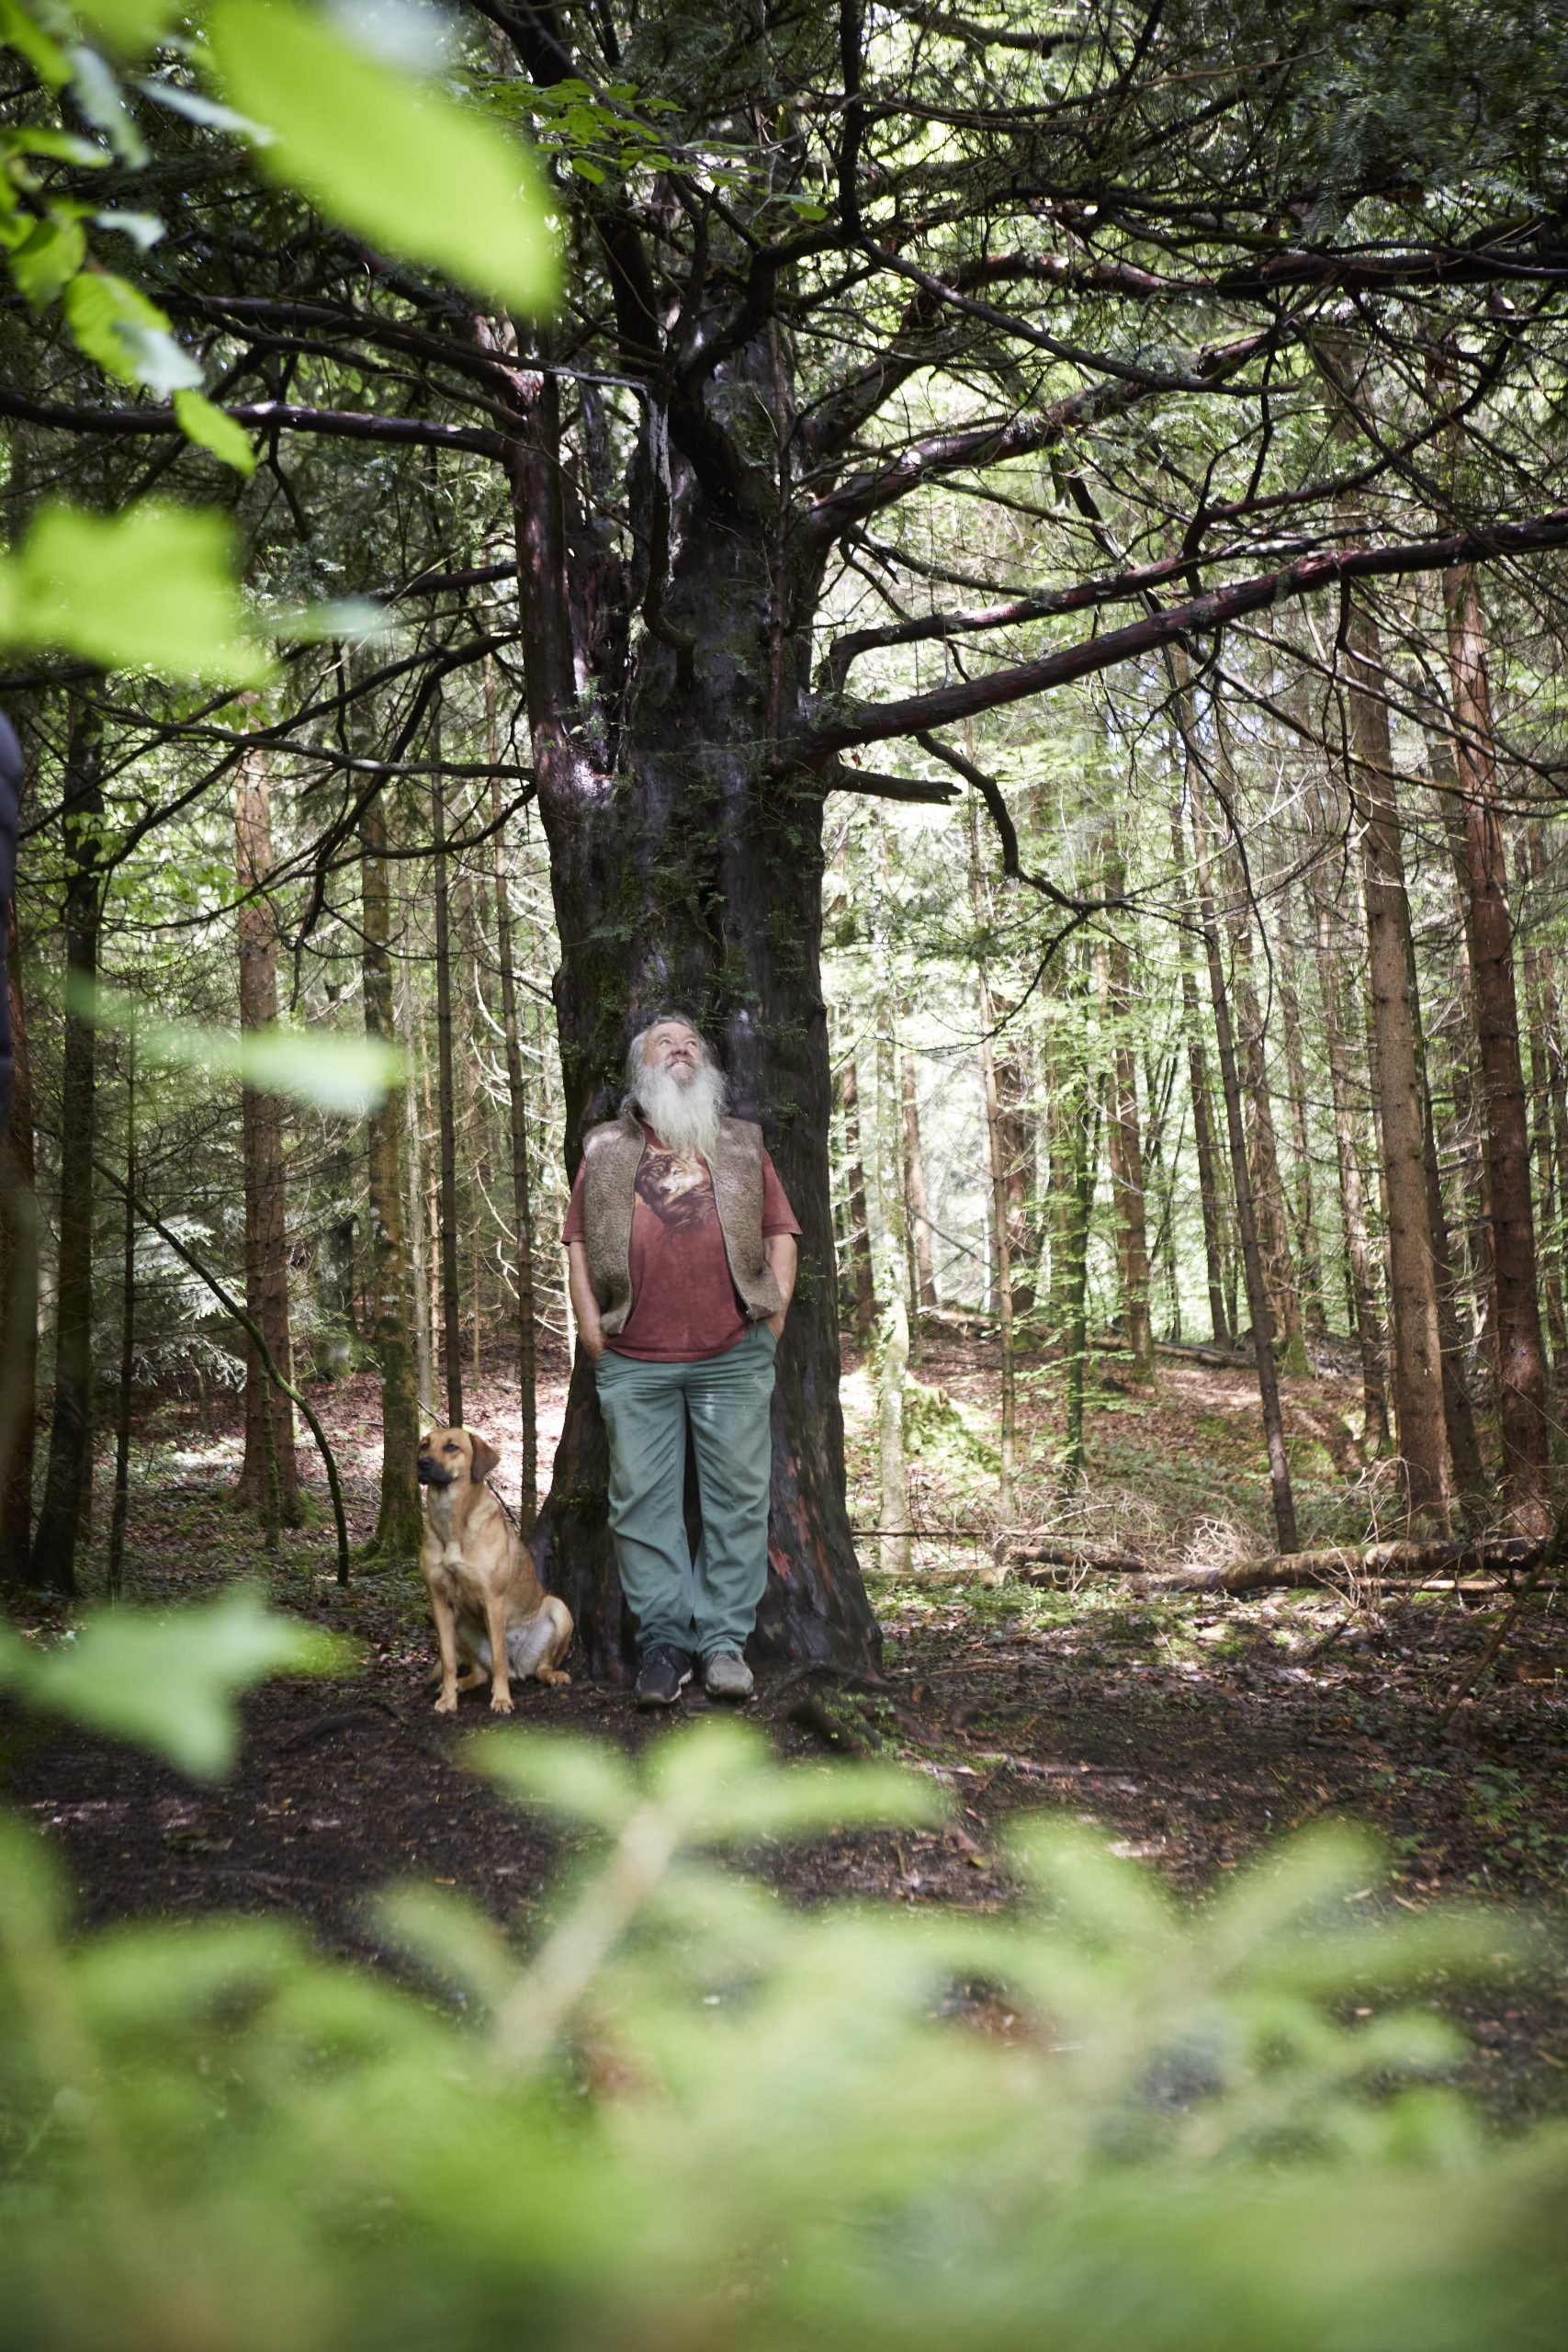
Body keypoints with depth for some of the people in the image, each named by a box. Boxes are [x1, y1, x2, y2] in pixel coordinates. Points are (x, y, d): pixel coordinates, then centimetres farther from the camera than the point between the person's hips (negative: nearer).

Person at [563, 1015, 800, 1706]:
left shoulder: (742, 1144, 16)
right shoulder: (606, 1148, 15)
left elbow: (780, 1233, 14)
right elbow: (578, 1241, 11)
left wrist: (775, 1316, 3)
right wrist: (590, 1328, 1)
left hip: (734, 1356, 0)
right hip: (634, 1362, 0)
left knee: (738, 1498, 0)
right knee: (642, 1501, 0)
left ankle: (725, 1640, 7)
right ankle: (662, 1639, 7)